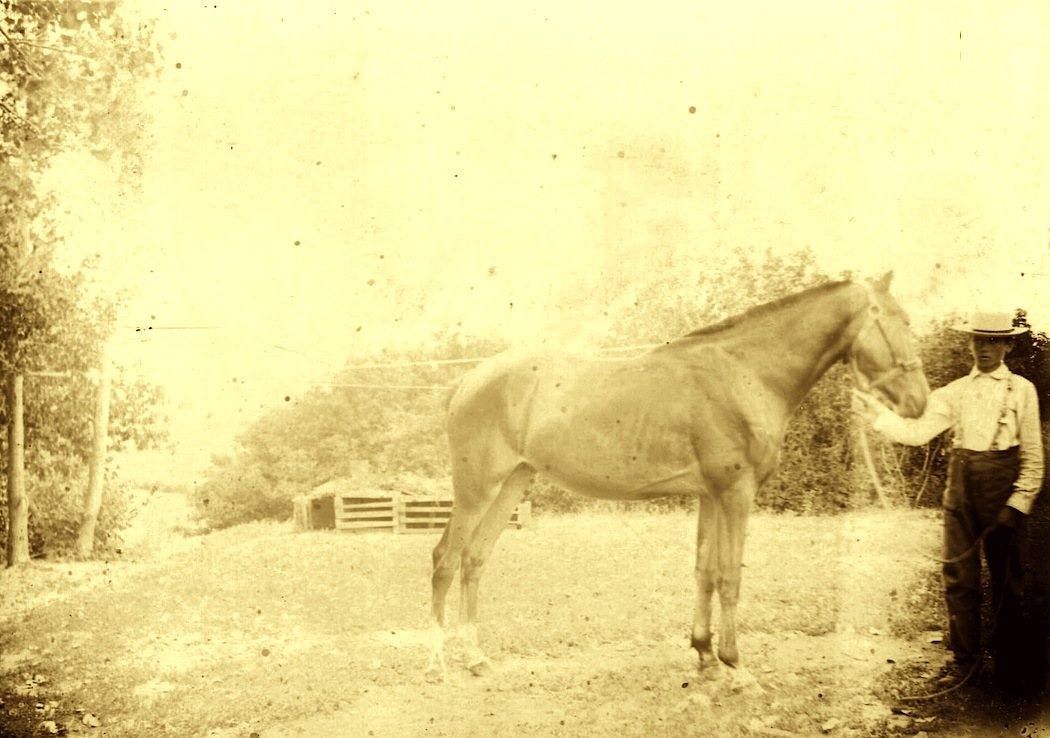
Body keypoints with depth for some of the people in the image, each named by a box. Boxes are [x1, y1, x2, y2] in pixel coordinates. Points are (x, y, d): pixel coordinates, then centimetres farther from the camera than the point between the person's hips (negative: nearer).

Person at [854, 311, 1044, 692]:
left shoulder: (1022, 390, -1)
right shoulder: (954, 392, 7)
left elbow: (1032, 457, -2)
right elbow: (918, 431, -4)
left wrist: (1016, 506, -11)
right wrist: (876, 413, -17)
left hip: (1002, 488, -3)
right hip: (961, 488, 3)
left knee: (1006, 578, 6)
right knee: (959, 576, 5)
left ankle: (1009, 665, 20)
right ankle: (964, 658, 17)